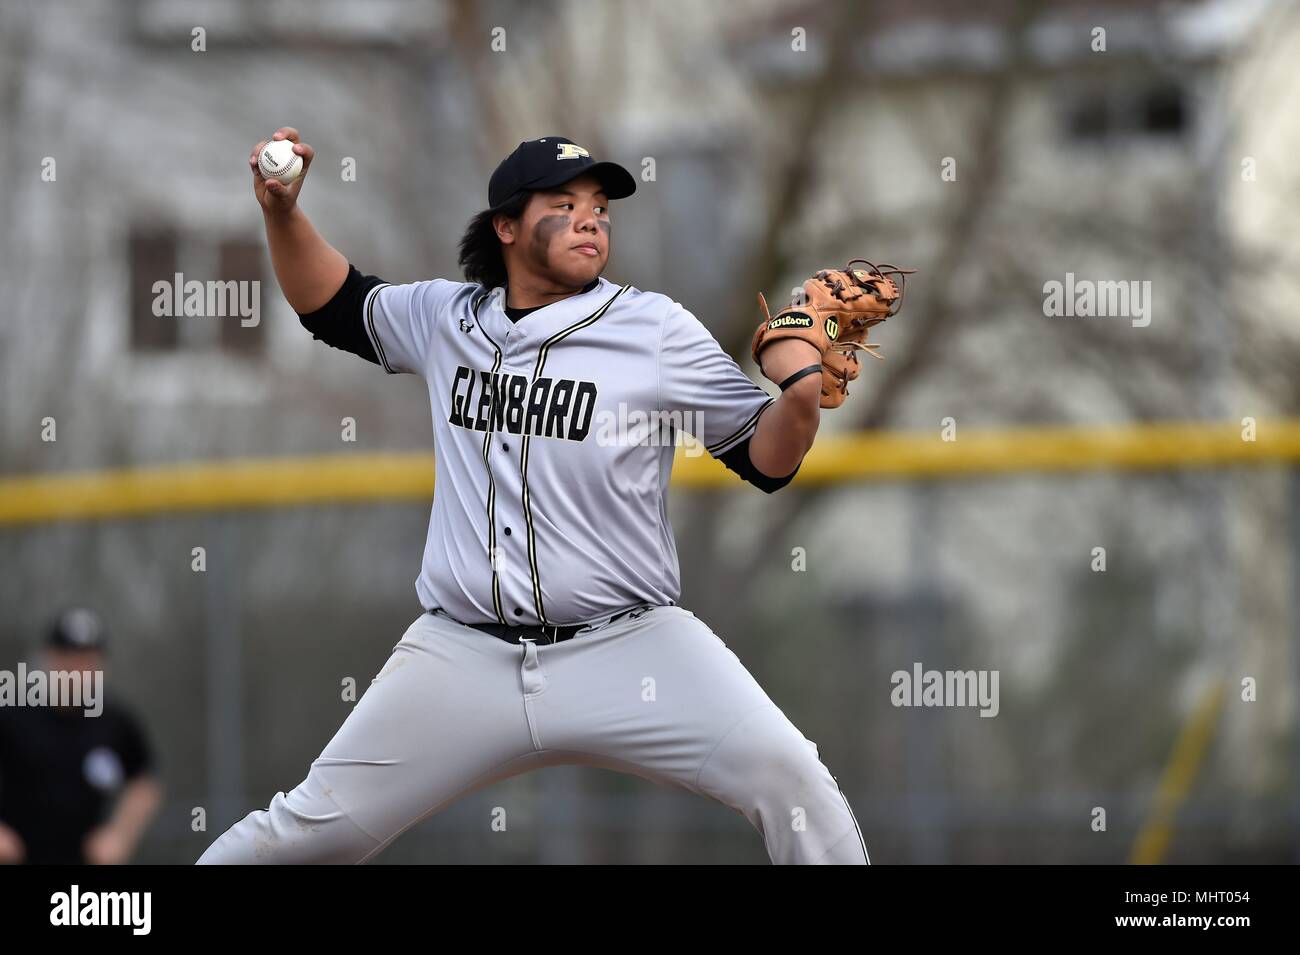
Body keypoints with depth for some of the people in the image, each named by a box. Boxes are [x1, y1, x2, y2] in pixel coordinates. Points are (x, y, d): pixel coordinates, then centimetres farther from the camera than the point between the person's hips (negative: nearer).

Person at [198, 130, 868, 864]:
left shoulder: (656, 329, -1)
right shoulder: (447, 319, 9)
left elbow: (765, 459, 1)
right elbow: (331, 302, 25)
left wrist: (803, 391, -20)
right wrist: (283, 210, 9)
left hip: (629, 652, -2)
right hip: (462, 658, 2)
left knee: (788, 778, -23)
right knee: (311, 830, 0)